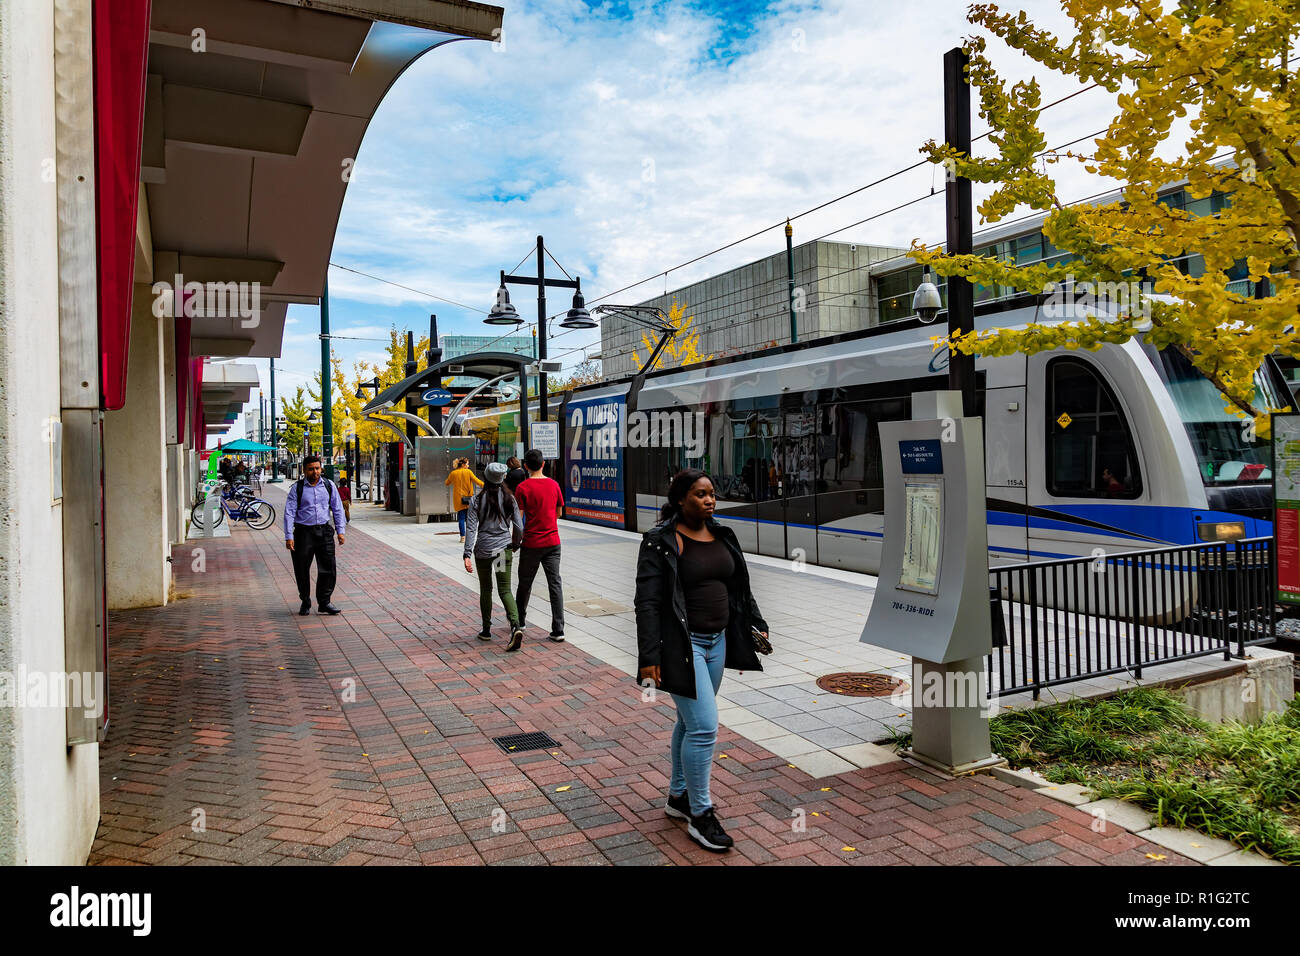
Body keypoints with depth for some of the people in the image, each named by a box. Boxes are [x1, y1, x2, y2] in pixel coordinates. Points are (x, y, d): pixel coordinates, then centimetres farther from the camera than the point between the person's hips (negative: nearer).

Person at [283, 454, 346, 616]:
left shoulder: (329, 485, 6)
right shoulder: (297, 488, -2)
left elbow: (337, 509, 11)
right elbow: (289, 512, -5)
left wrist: (340, 531, 5)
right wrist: (289, 536, -11)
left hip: (324, 531, 2)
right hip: (303, 532, -2)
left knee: (328, 568, 0)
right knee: (302, 570, 5)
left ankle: (324, 602, 12)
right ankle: (305, 603, 21)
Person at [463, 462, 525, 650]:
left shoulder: (477, 500, -6)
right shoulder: (510, 499, 0)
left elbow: (471, 528, -11)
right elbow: (519, 526, 2)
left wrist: (467, 555, -12)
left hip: (483, 550, -1)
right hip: (504, 548, 1)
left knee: (485, 589, 15)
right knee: (505, 590, 2)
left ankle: (486, 630, 24)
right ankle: (515, 626, -19)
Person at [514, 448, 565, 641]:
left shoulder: (523, 487, -9)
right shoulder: (554, 484, 3)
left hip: (531, 543, -3)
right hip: (553, 542, 3)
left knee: (525, 583, 15)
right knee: (555, 584, 2)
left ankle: (519, 620, 33)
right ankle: (558, 630, -2)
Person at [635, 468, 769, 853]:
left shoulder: (722, 535, 8)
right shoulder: (661, 542, -13)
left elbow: (740, 588, 18)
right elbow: (647, 602, -16)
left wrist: (755, 626, 16)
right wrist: (649, 657, -20)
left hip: (717, 643, 7)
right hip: (682, 645, -7)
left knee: (691, 721, 18)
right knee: (704, 727, -8)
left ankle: (678, 796, 34)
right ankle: (700, 816, 7)